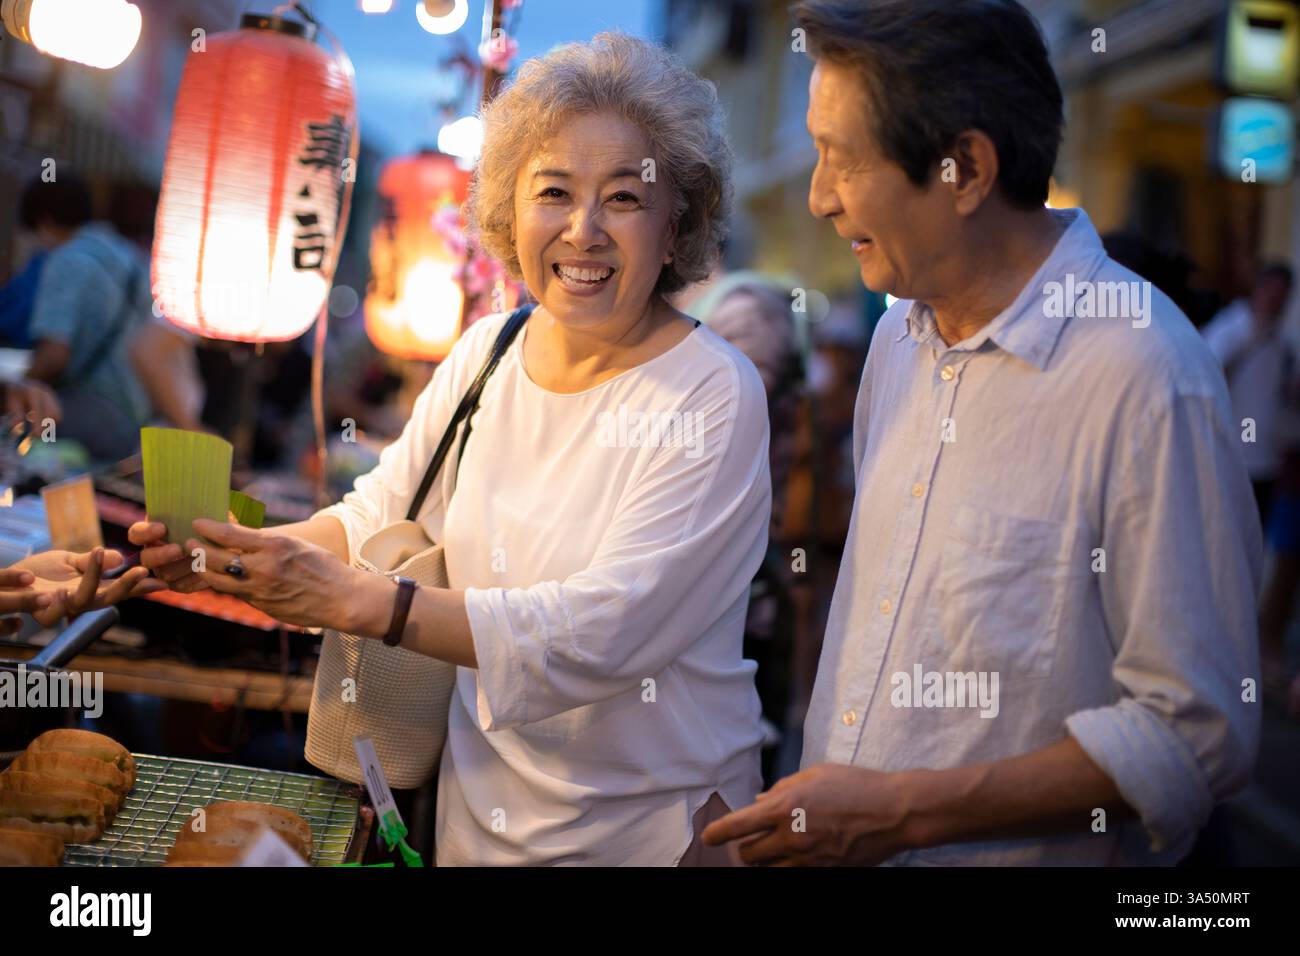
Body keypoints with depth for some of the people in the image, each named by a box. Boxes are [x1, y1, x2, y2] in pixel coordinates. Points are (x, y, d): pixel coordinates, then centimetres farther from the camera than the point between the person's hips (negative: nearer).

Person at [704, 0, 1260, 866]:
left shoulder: (1147, 377, -21)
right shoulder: (900, 336, 5)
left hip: (1019, 856, -7)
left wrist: (903, 812, -22)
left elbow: (1195, 736, -22)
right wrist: (823, 802, 3)